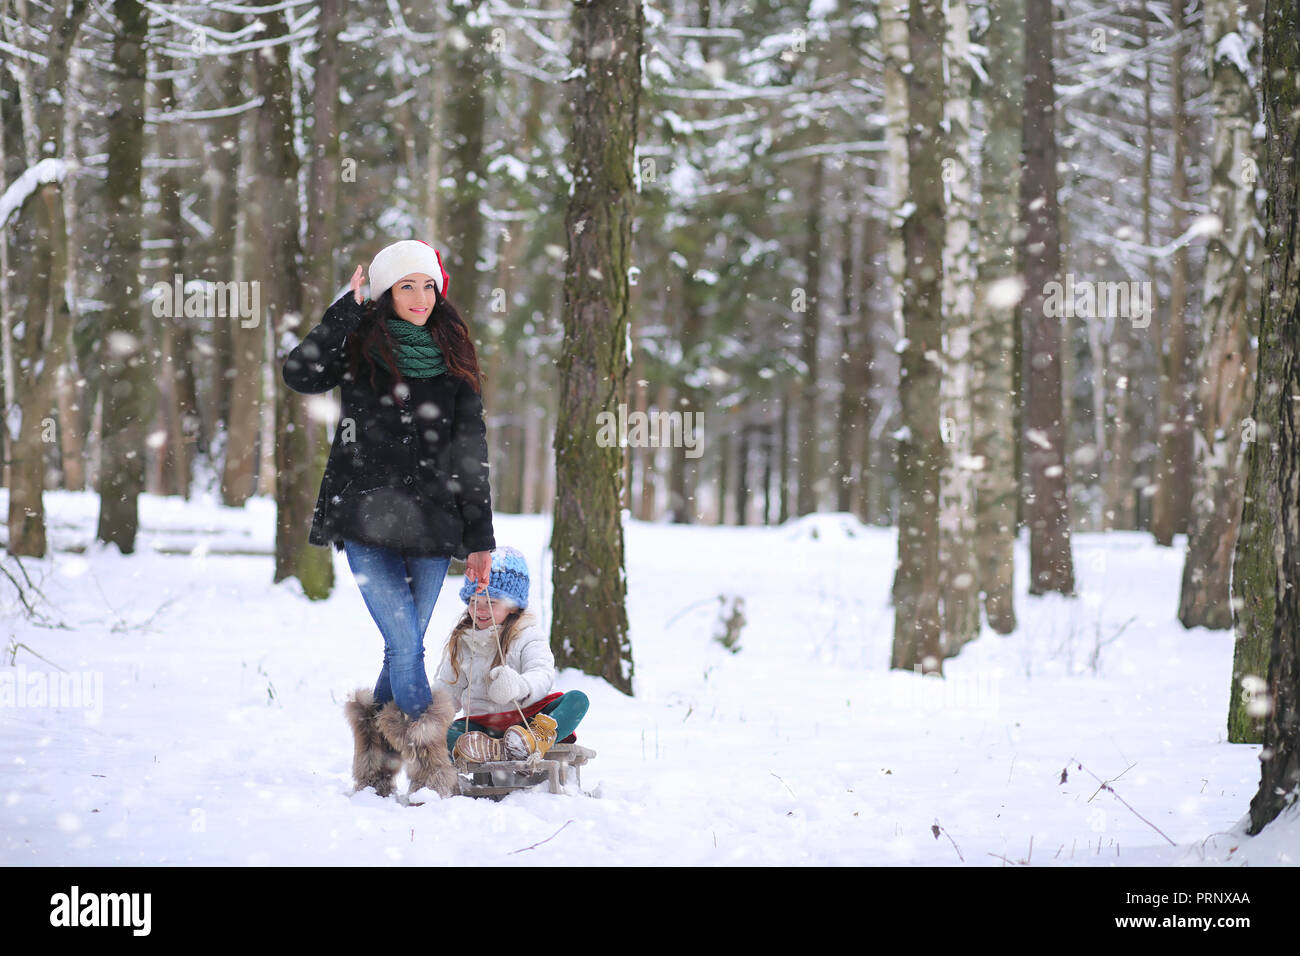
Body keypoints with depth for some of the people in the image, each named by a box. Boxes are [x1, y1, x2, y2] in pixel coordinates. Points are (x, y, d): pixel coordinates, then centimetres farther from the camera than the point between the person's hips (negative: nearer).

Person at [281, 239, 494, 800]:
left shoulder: (453, 358, 12)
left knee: (406, 648, 5)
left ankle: (375, 766, 22)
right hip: (367, 522, -3)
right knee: (407, 647, -13)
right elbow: (300, 375, -16)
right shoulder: (359, 347, 4)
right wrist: (349, 308, -13)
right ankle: (432, 775, -9)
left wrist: (479, 538, 9)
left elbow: (470, 451, 13)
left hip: (432, 525, 3)